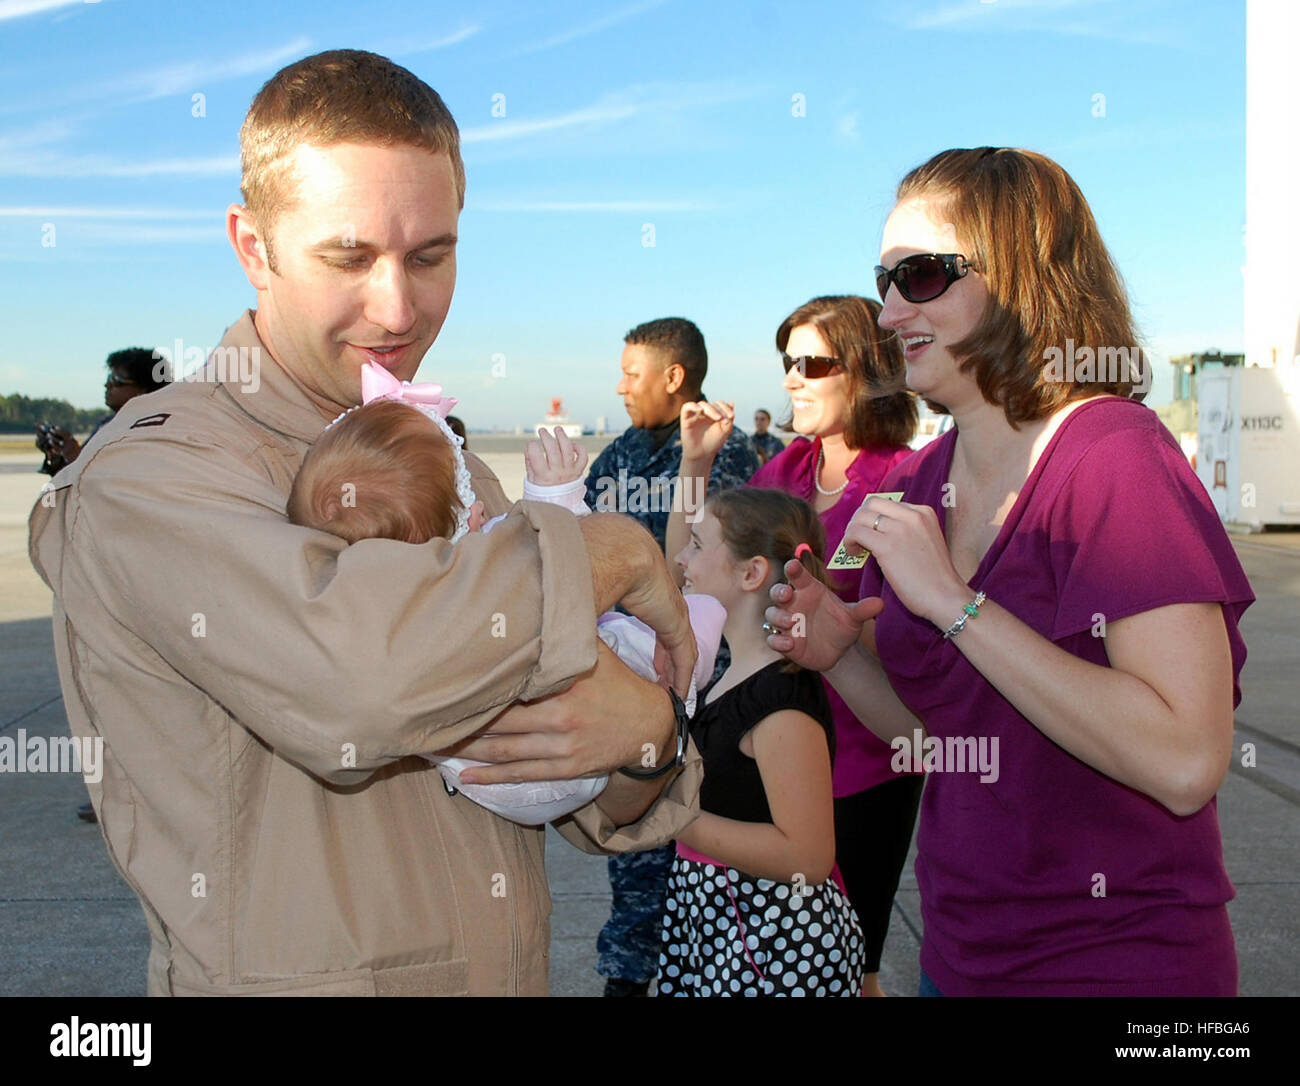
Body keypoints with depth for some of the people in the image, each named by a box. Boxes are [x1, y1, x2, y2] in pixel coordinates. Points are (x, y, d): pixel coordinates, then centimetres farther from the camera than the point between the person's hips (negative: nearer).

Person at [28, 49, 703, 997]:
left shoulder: (457, 477, 5)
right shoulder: (147, 476, -15)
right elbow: (356, 672, -35)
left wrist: (644, 732, -18)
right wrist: (615, 554, -20)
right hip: (290, 973, -5)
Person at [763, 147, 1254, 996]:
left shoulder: (1115, 457, -18)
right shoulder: (913, 487, 1)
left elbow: (1187, 764, -28)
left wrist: (952, 601, -26)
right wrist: (842, 655, -8)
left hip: (1119, 961, -6)